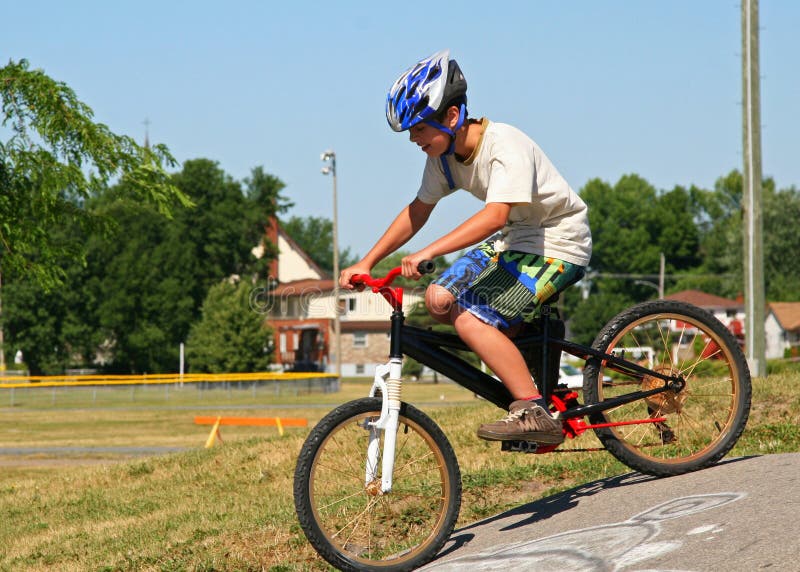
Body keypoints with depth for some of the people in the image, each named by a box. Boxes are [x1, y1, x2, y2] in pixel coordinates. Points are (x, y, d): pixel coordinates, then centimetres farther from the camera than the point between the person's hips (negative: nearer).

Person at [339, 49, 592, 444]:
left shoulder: (505, 146, -27)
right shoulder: (443, 154, -2)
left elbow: (495, 216, -39)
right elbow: (418, 211, 8)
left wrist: (429, 253, -46)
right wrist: (366, 263, 3)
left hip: (557, 245, -9)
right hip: (516, 239, 9)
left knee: (471, 321, -22)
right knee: (441, 301, -5)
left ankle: (534, 414, -18)